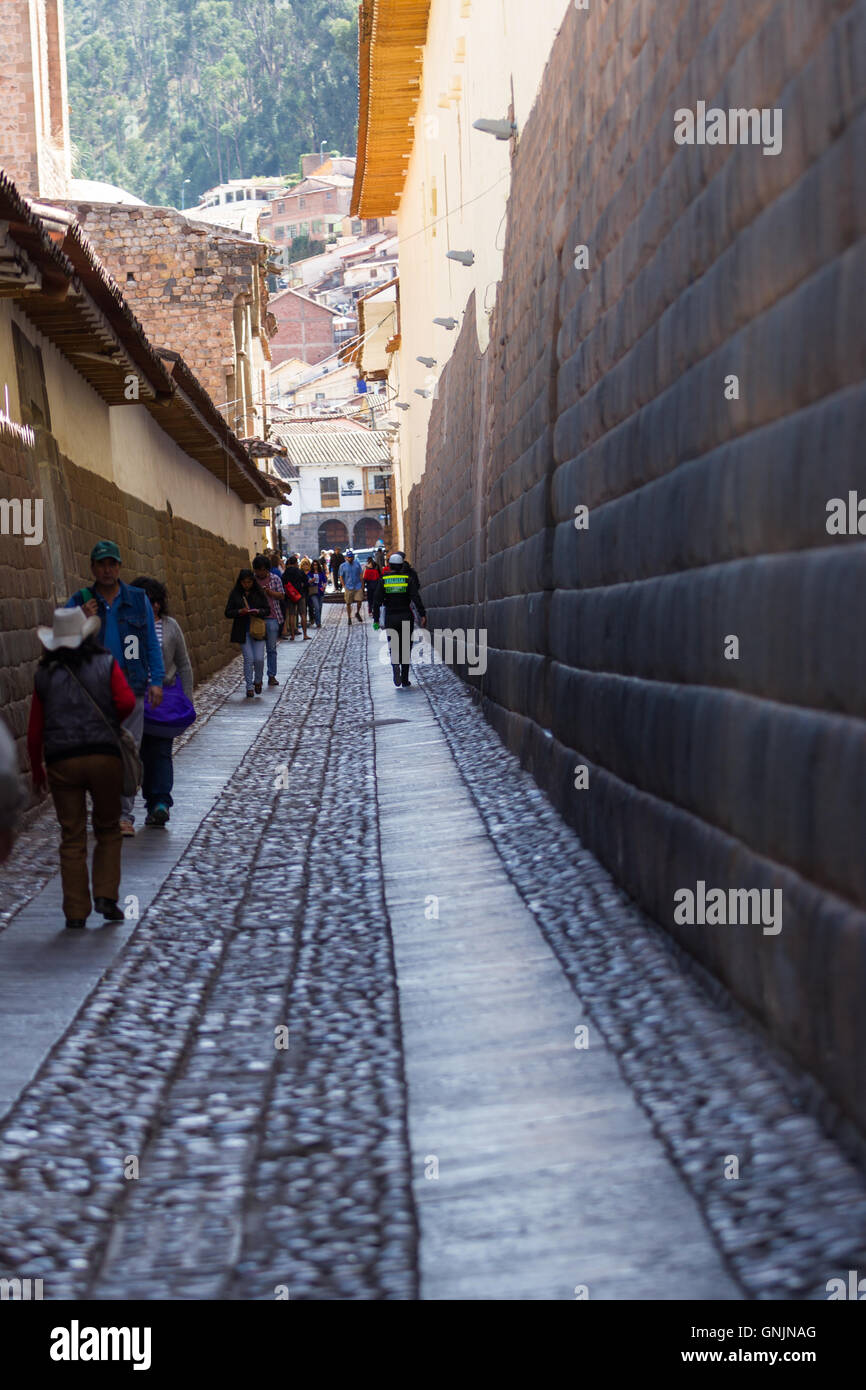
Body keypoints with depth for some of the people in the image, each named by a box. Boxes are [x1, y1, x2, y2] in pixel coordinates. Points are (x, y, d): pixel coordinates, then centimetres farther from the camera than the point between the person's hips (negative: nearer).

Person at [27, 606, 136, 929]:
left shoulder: (44, 675, 8)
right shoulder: (106, 664, 5)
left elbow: (35, 732, 7)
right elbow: (126, 702, -10)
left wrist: (36, 770, 18)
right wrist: (110, 721, 11)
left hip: (61, 762, 1)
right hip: (104, 756, -1)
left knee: (72, 839, 7)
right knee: (108, 831, 15)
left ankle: (76, 911, 7)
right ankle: (106, 894, 2)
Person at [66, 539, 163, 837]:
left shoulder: (138, 600, 7)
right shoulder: (79, 602, 5)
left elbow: (151, 643, 9)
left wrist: (156, 680, 1)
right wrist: (83, 622, -13)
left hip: (131, 688, 0)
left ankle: (124, 815, 4)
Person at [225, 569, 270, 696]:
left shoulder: (259, 593, 3)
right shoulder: (235, 594, 1)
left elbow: (267, 609, 4)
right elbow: (228, 613, 1)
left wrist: (258, 611, -16)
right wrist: (240, 611, -17)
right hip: (242, 631, 0)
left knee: (259, 659, -7)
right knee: (248, 659, -6)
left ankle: (258, 681, 20)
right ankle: (249, 687, 5)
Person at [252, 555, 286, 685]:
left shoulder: (275, 578, 4)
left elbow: (282, 596, 1)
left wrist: (270, 592, -13)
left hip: (272, 618, 0)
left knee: (271, 649, 4)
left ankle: (272, 676, 10)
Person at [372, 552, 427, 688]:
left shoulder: (383, 579, -1)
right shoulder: (408, 578, -3)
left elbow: (377, 600, -5)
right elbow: (416, 597, -12)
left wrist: (376, 619, -1)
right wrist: (422, 615, -12)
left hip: (390, 618, 0)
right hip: (406, 618, 0)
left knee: (393, 646, 13)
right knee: (406, 648, 9)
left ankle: (395, 664, -19)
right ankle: (405, 681, 8)